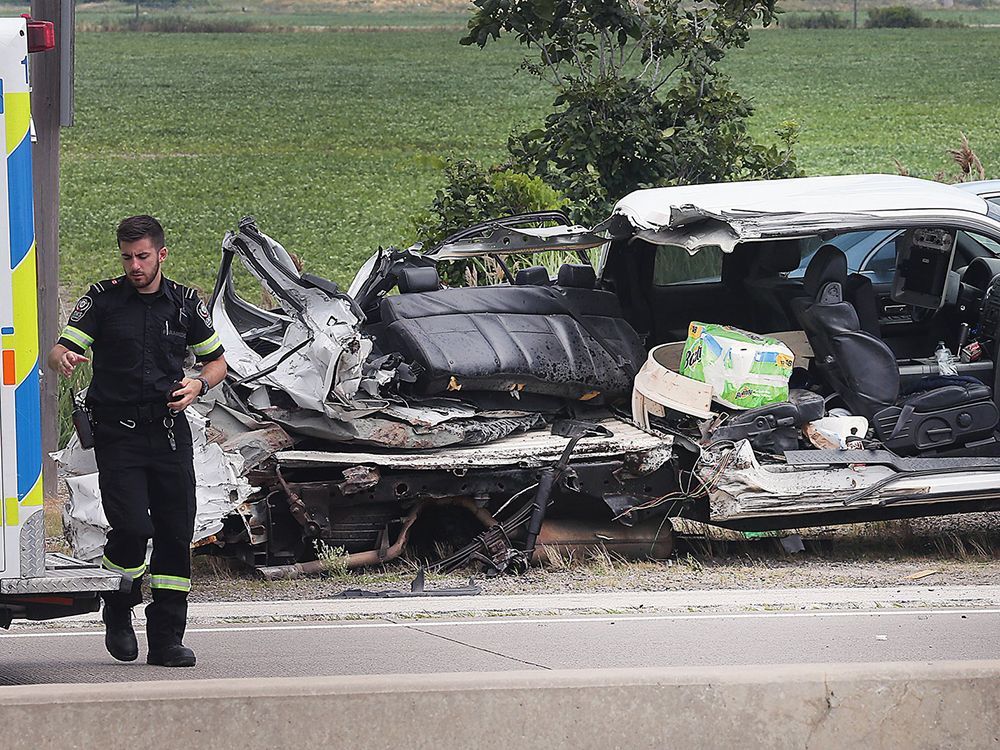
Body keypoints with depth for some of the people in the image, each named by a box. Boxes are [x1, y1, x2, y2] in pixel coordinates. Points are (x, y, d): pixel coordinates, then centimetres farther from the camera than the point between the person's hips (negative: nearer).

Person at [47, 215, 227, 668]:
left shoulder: (185, 303, 9)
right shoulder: (102, 299, 1)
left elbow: (216, 362, 18)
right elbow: (60, 350, -4)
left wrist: (198, 384, -4)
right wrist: (63, 359, -29)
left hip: (169, 430, 3)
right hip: (118, 431, -3)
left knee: (175, 533, 0)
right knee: (132, 526, -16)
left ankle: (167, 639, 6)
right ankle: (118, 613, 10)